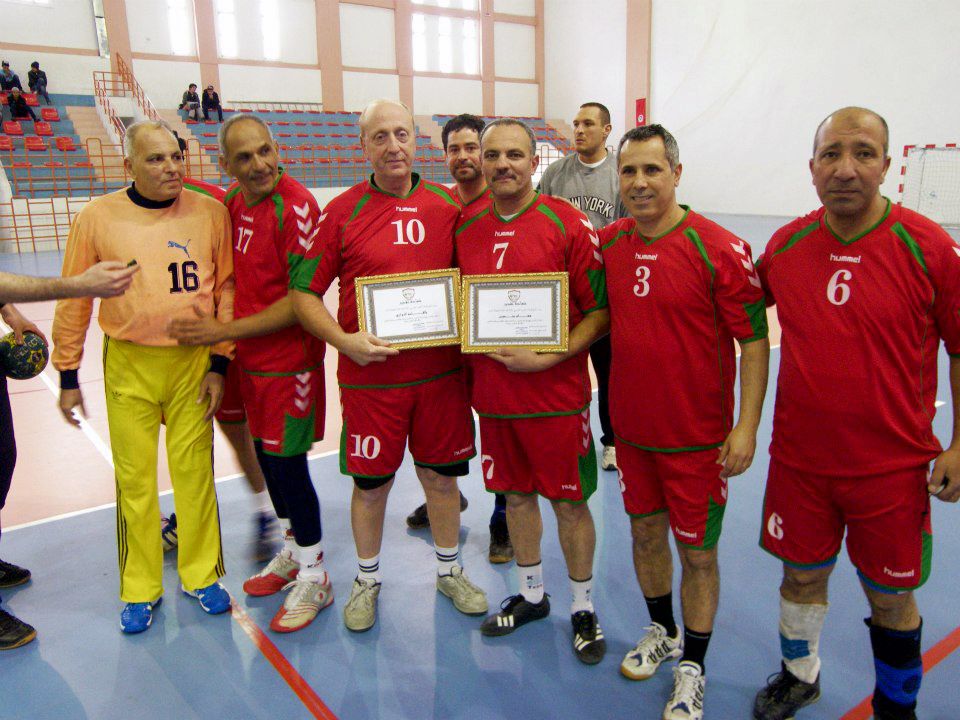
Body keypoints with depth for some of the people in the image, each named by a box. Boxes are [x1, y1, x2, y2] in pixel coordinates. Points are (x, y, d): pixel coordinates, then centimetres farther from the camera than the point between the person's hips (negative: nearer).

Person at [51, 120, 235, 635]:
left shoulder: (210, 213, -1)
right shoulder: (97, 217, -2)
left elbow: (226, 290, 2)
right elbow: (73, 302, 4)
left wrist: (219, 363, -1)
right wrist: (68, 375, 5)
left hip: (194, 362, 0)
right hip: (128, 366, 0)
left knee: (195, 471, 7)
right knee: (134, 479, 8)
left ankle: (201, 574, 26)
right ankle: (140, 589, 25)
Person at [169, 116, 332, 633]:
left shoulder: (296, 208, -19)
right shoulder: (234, 201, 5)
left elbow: (302, 301, -20)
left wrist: (224, 331, -17)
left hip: (288, 362, -8)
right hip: (250, 358, 8)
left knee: (287, 465, 0)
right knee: (267, 455, 18)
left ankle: (314, 579, 19)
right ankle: (291, 554, 39)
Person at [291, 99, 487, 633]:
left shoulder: (448, 206, 2)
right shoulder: (343, 212, -4)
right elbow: (305, 294, -2)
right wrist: (345, 340, -16)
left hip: (441, 369, 2)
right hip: (370, 374, -1)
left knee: (442, 474, 14)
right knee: (370, 481, 11)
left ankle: (450, 570, 37)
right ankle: (368, 580, 34)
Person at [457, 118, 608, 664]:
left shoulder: (568, 224, -10)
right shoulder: (467, 230, 6)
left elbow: (601, 312, -10)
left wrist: (546, 357, -20)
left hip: (557, 394, -4)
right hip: (493, 393, 5)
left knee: (569, 501, 7)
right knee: (517, 495, 17)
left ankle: (583, 607, 29)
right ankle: (531, 595, 38)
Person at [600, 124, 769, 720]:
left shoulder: (720, 249, -15)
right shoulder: (608, 244, 0)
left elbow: (755, 340, -13)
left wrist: (747, 427, -16)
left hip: (697, 436, -4)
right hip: (631, 427, 5)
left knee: (697, 550, 7)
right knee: (645, 531, 19)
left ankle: (692, 669, 29)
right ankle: (662, 632, 43)